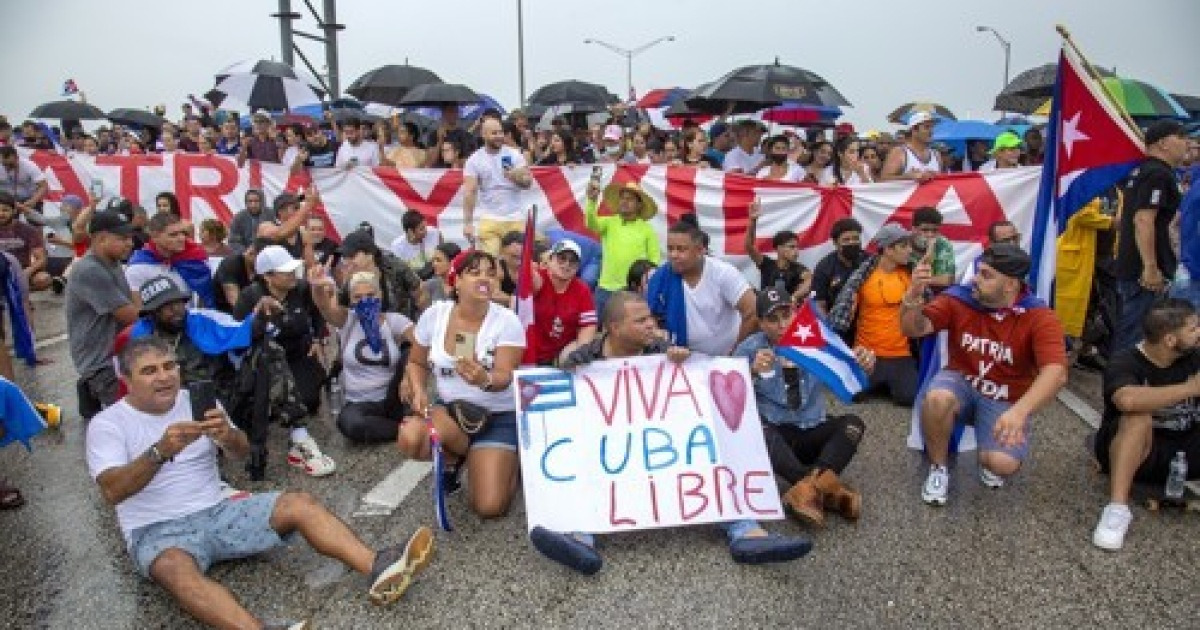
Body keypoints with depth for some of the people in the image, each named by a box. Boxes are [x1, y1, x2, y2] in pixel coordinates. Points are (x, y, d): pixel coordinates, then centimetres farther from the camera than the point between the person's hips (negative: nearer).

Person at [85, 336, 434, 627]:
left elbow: (241, 451, 1)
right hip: (157, 531, -3)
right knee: (178, 569, -38)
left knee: (299, 503, -19)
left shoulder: (195, 401, 9)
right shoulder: (107, 424, -2)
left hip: (219, 511, 4)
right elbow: (112, 492, -17)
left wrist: (228, 435, -24)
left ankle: (379, 569, -35)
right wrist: (161, 451, -35)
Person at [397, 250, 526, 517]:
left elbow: (504, 378, -22)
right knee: (410, 440, -31)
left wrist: (484, 380, -45)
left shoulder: (507, 321, -16)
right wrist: (419, 391, -11)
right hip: (448, 407, 3)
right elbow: (417, 362, 9)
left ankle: (509, 460, 17)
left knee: (489, 506, -17)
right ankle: (453, 458, 5)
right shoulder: (433, 314, -6)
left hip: (497, 416, -3)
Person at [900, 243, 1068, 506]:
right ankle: (938, 468, -6)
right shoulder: (958, 299, -12)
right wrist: (914, 295, -39)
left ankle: (988, 459, 18)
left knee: (1003, 465, -25)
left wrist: (1020, 411, -46)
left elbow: (1056, 372, -29)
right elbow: (914, 330, -18)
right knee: (936, 399, -35)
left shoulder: (1040, 317, -17)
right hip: (960, 383, 1)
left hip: (1006, 401, -1)